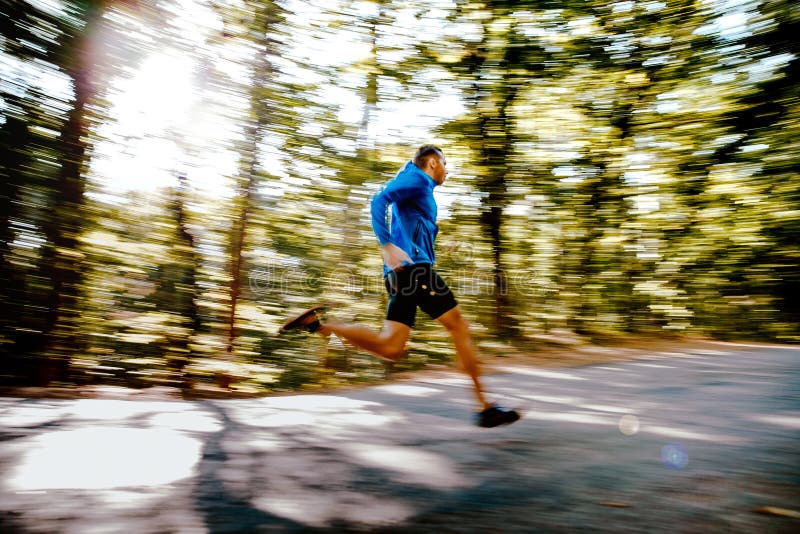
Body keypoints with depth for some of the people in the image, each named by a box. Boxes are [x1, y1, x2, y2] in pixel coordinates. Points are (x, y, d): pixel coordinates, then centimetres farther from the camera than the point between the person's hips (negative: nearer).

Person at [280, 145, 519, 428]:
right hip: (413, 265, -9)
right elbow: (379, 200, -13)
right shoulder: (416, 177, 3)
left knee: (390, 347, -2)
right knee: (459, 327, -4)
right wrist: (389, 246, -23)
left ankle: (317, 323, -2)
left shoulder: (420, 189, 32)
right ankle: (484, 407, 3)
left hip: (402, 272, 9)